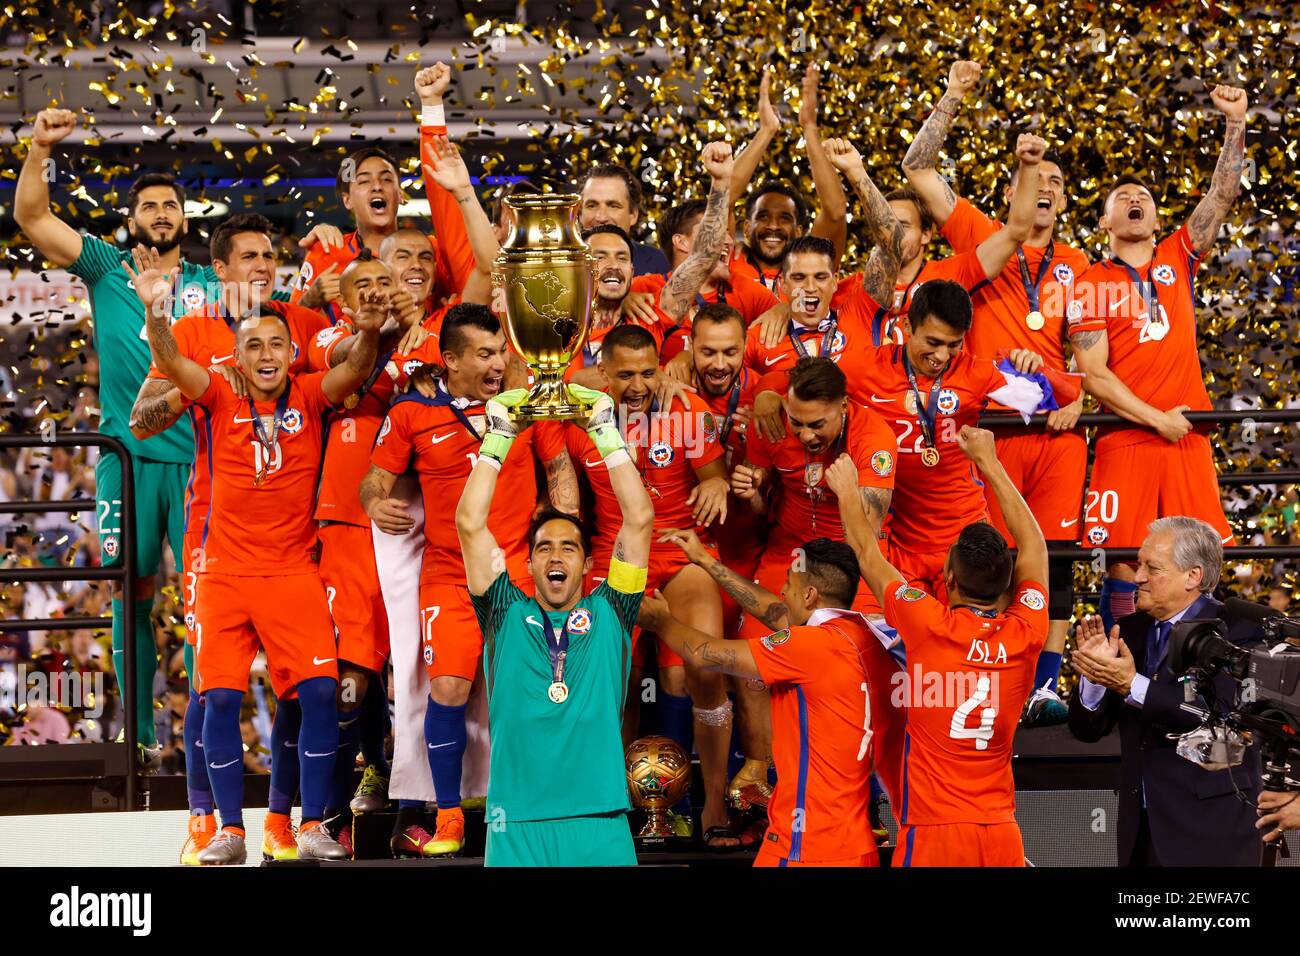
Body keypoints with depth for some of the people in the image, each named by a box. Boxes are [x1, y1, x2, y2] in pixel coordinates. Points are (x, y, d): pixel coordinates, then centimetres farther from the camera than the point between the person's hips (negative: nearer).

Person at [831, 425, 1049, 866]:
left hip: (933, 833, -3)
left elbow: (867, 552, 6)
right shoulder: (1024, 635, -1)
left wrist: (847, 490, 23)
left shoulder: (929, 627, -11)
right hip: (1002, 834, 3)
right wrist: (988, 461, 24)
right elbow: (1033, 544, 16)